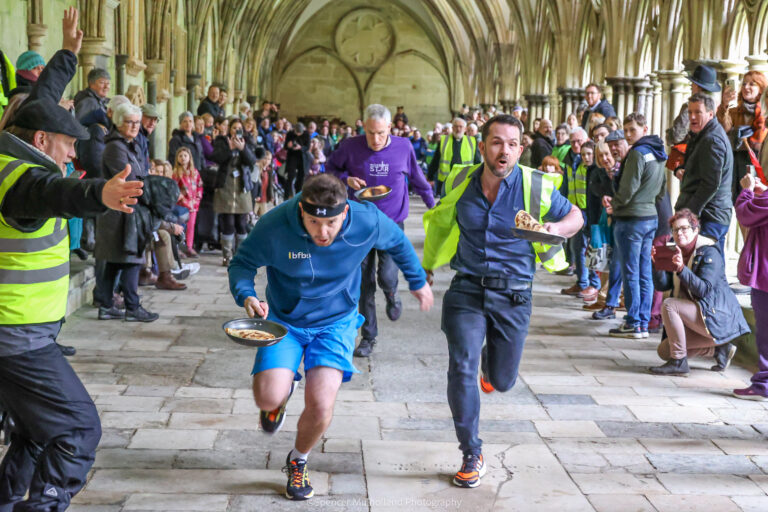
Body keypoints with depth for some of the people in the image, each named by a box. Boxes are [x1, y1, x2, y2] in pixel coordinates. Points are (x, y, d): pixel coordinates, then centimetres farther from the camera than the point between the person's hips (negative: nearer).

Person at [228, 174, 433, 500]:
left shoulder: (368, 222, -21)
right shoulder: (274, 226, -26)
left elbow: (398, 242, 2)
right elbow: (241, 264, -9)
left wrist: (418, 281, 16)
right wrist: (246, 295, -30)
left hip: (335, 321, 0)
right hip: (284, 320, 0)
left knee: (321, 405, -16)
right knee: (268, 398, -19)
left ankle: (298, 461, 19)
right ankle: (283, 393, 23)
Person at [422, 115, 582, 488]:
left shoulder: (535, 187, -8)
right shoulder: (461, 182, -1)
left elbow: (574, 216, 7)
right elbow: (440, 222, 20)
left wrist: (556, 228, -16)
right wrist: (427, 266, 29)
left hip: (513, 295, 0)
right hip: (466, 290, 1)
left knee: (502, 381, 10)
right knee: (461, 369, -16)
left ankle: (489, 360, 50)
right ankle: (471, 455, 1)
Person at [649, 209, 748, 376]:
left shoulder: (709, 252, -14)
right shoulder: (676, 252, 9)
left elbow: (704, 290, -25)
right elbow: (662, 286, 1)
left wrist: (681, 269, -36)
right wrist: (657, 263, -16)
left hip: (716, 315, -9)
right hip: (697, 314, 9)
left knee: (669, 305, -26)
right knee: (664, 351, 5)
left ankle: (678, 362, -22)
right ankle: (719, 348, 11)